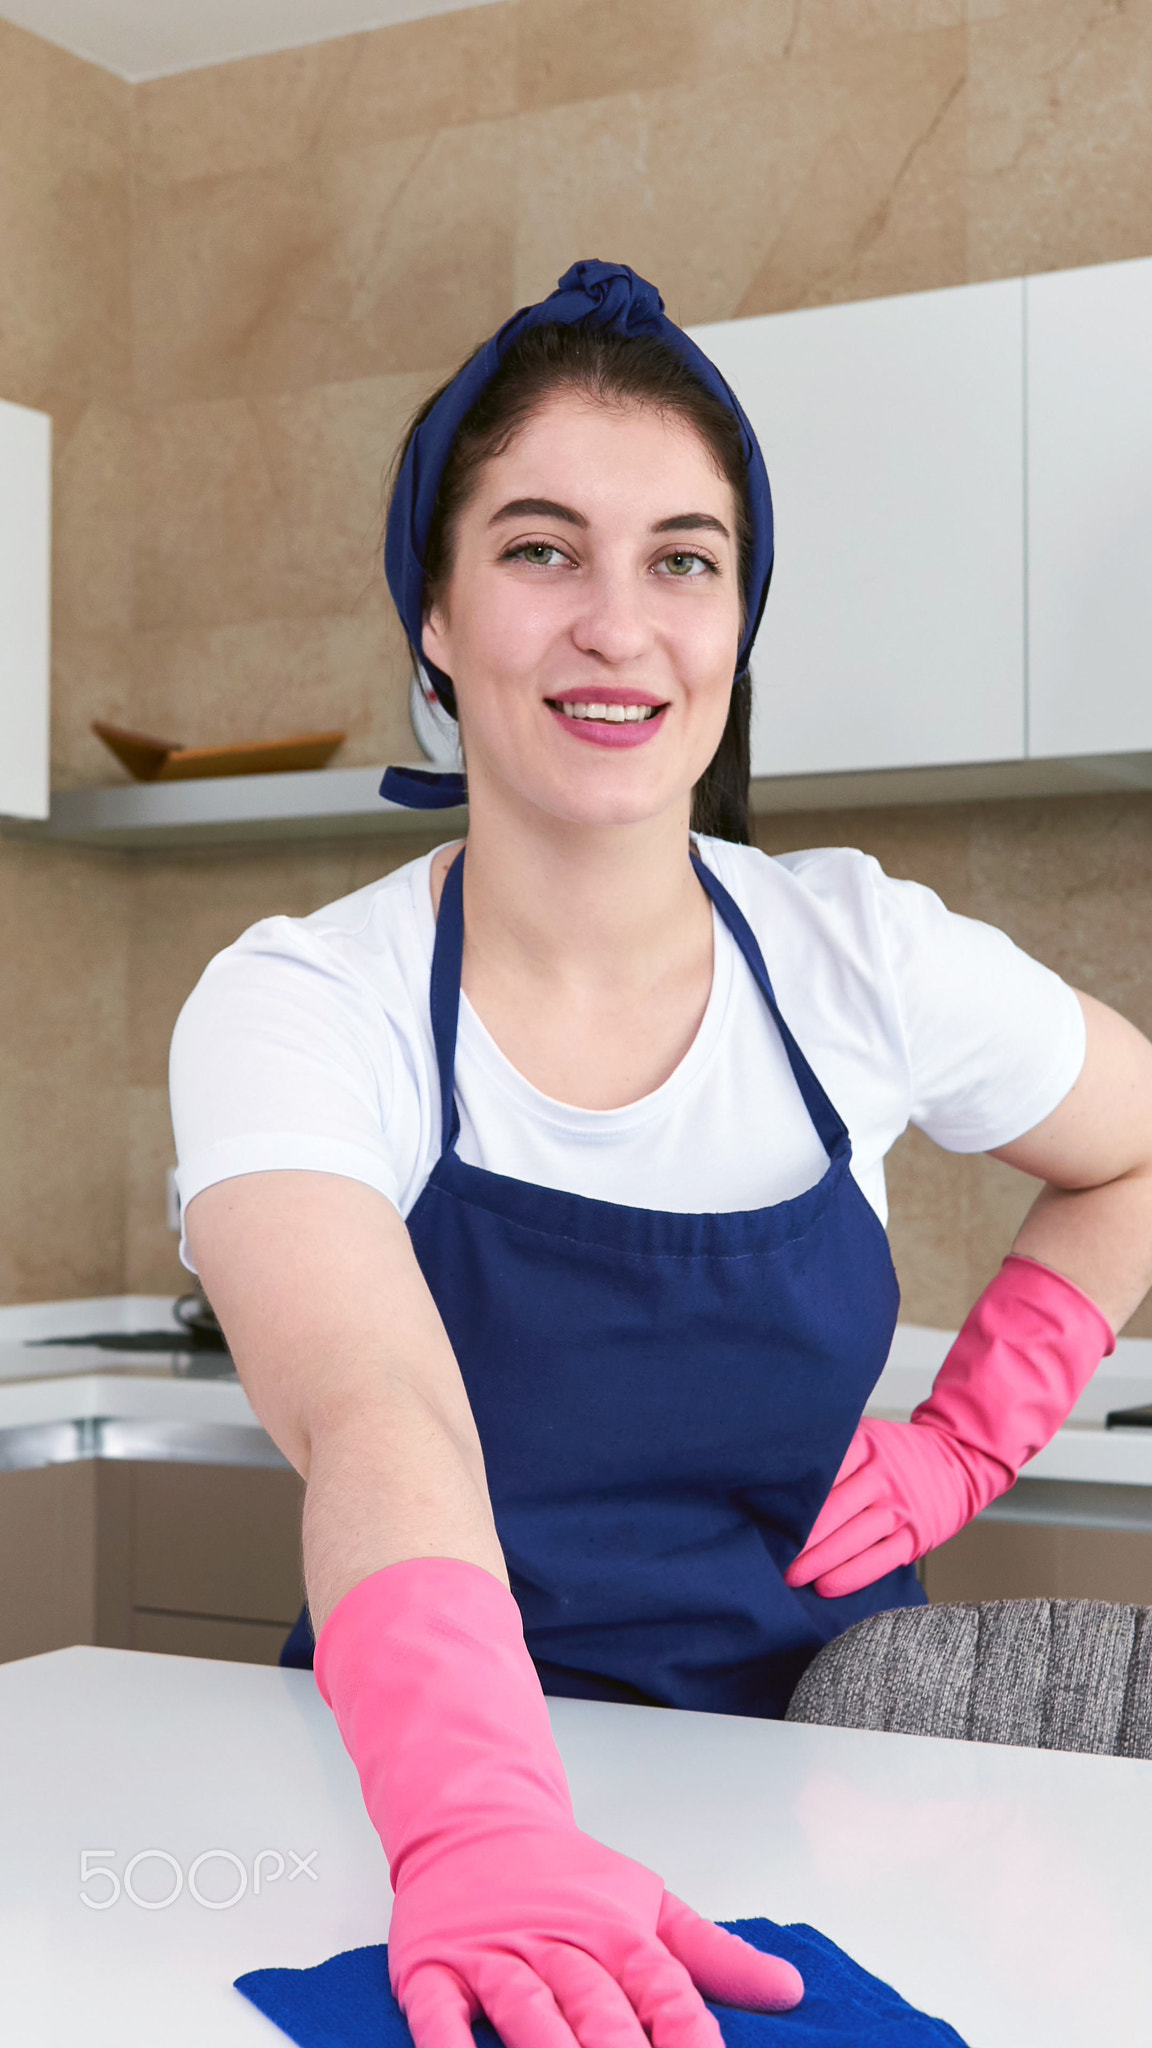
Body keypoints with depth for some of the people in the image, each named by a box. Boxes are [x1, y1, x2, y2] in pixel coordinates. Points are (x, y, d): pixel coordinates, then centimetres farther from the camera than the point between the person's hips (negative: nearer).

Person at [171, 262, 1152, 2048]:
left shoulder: (868, 962, -5)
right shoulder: (297, 1011, -15)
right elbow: (380, 1424, -34)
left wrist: (968, 1441, 3)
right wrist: (474, 1831, -51)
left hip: (822, 1750, 3)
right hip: (450, 1758, -2)